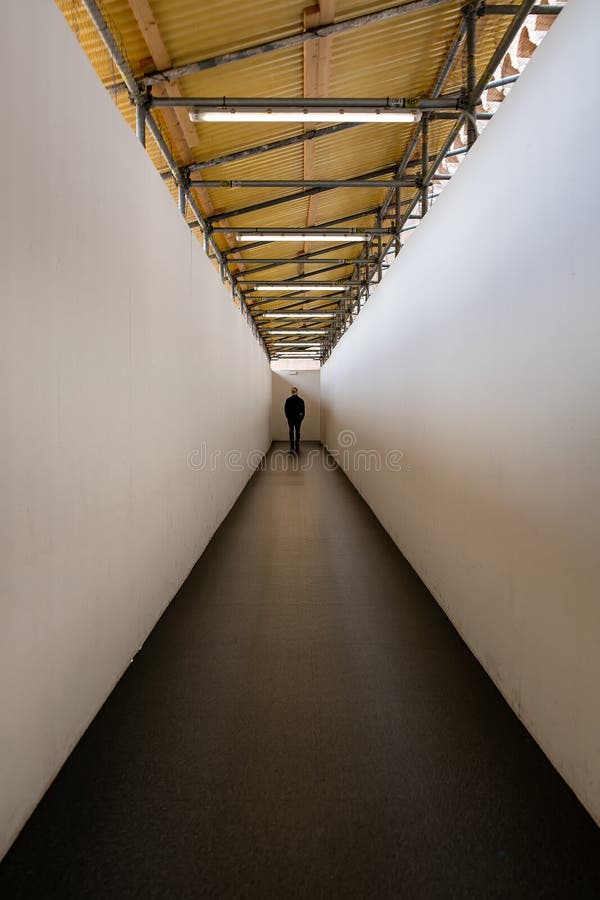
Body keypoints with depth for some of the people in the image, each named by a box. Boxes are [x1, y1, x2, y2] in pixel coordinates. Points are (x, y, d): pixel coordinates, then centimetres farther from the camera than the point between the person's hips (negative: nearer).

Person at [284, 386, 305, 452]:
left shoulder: (288, 400, -7)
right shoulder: (301, 400, -5)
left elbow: (286, 409, -1)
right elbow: (303, 410, 0)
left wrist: (287, 416, 13)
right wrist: (302, 417, 13)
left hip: (290, 418, 0)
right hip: (298, 418, 0)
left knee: (291, 431, 10)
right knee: (297, 431, 7)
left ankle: (292, 447, 6)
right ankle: (297, 447, 6)